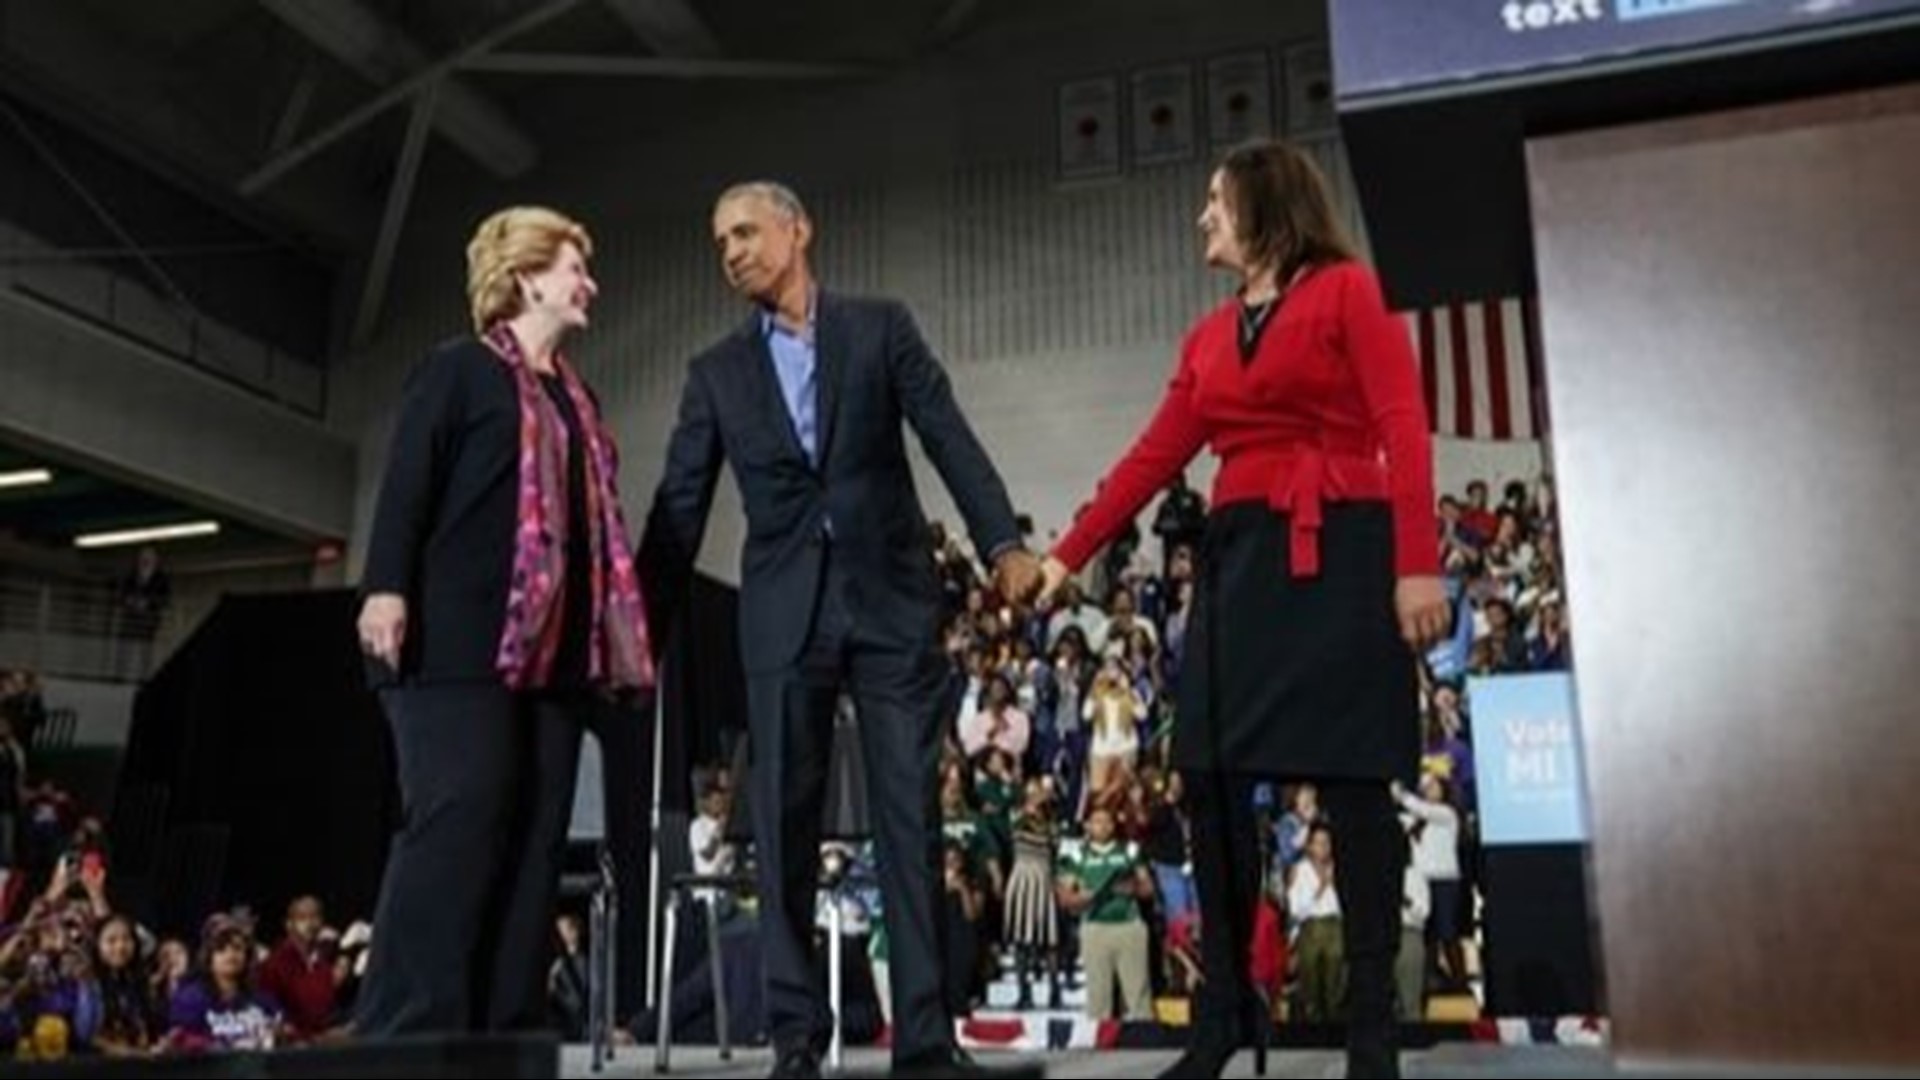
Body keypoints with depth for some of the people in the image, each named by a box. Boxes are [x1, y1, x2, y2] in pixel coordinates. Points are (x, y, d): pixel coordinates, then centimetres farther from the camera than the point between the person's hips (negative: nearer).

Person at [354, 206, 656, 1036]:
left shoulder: (574, 396, 24)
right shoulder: (457, 370, 4)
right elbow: (407, 482, -7)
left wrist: (614, 640, 16)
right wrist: (387, 586, -21)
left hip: (554, 651, 7)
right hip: (462, 643, -7)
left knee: (533, 843, 3)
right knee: (454, 829, -14)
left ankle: (507, 1037, 6)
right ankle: (403, 1033, -10)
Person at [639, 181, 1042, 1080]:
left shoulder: (880, 327, 7)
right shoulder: (716, 371, 12)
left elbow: (950, 439, -1)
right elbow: (678, 509, 9)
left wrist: (1003, 541, -16)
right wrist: (644, 627, 3)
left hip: (893, 599, -1)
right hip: (784, 613, 2)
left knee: (912, 815, -1)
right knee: (784, 826, 1)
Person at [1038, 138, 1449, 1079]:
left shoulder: (1346, 291, 2)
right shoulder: (1210, 336, 18)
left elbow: (1402, 429, -7)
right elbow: (1152, 457, 16)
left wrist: (1417, 564, -16)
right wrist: (1065, 556, 12)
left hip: (1337, 555, -6)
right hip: (1239, 560, 6)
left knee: (1352, 783, -4)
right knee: (1213, 783, 1)